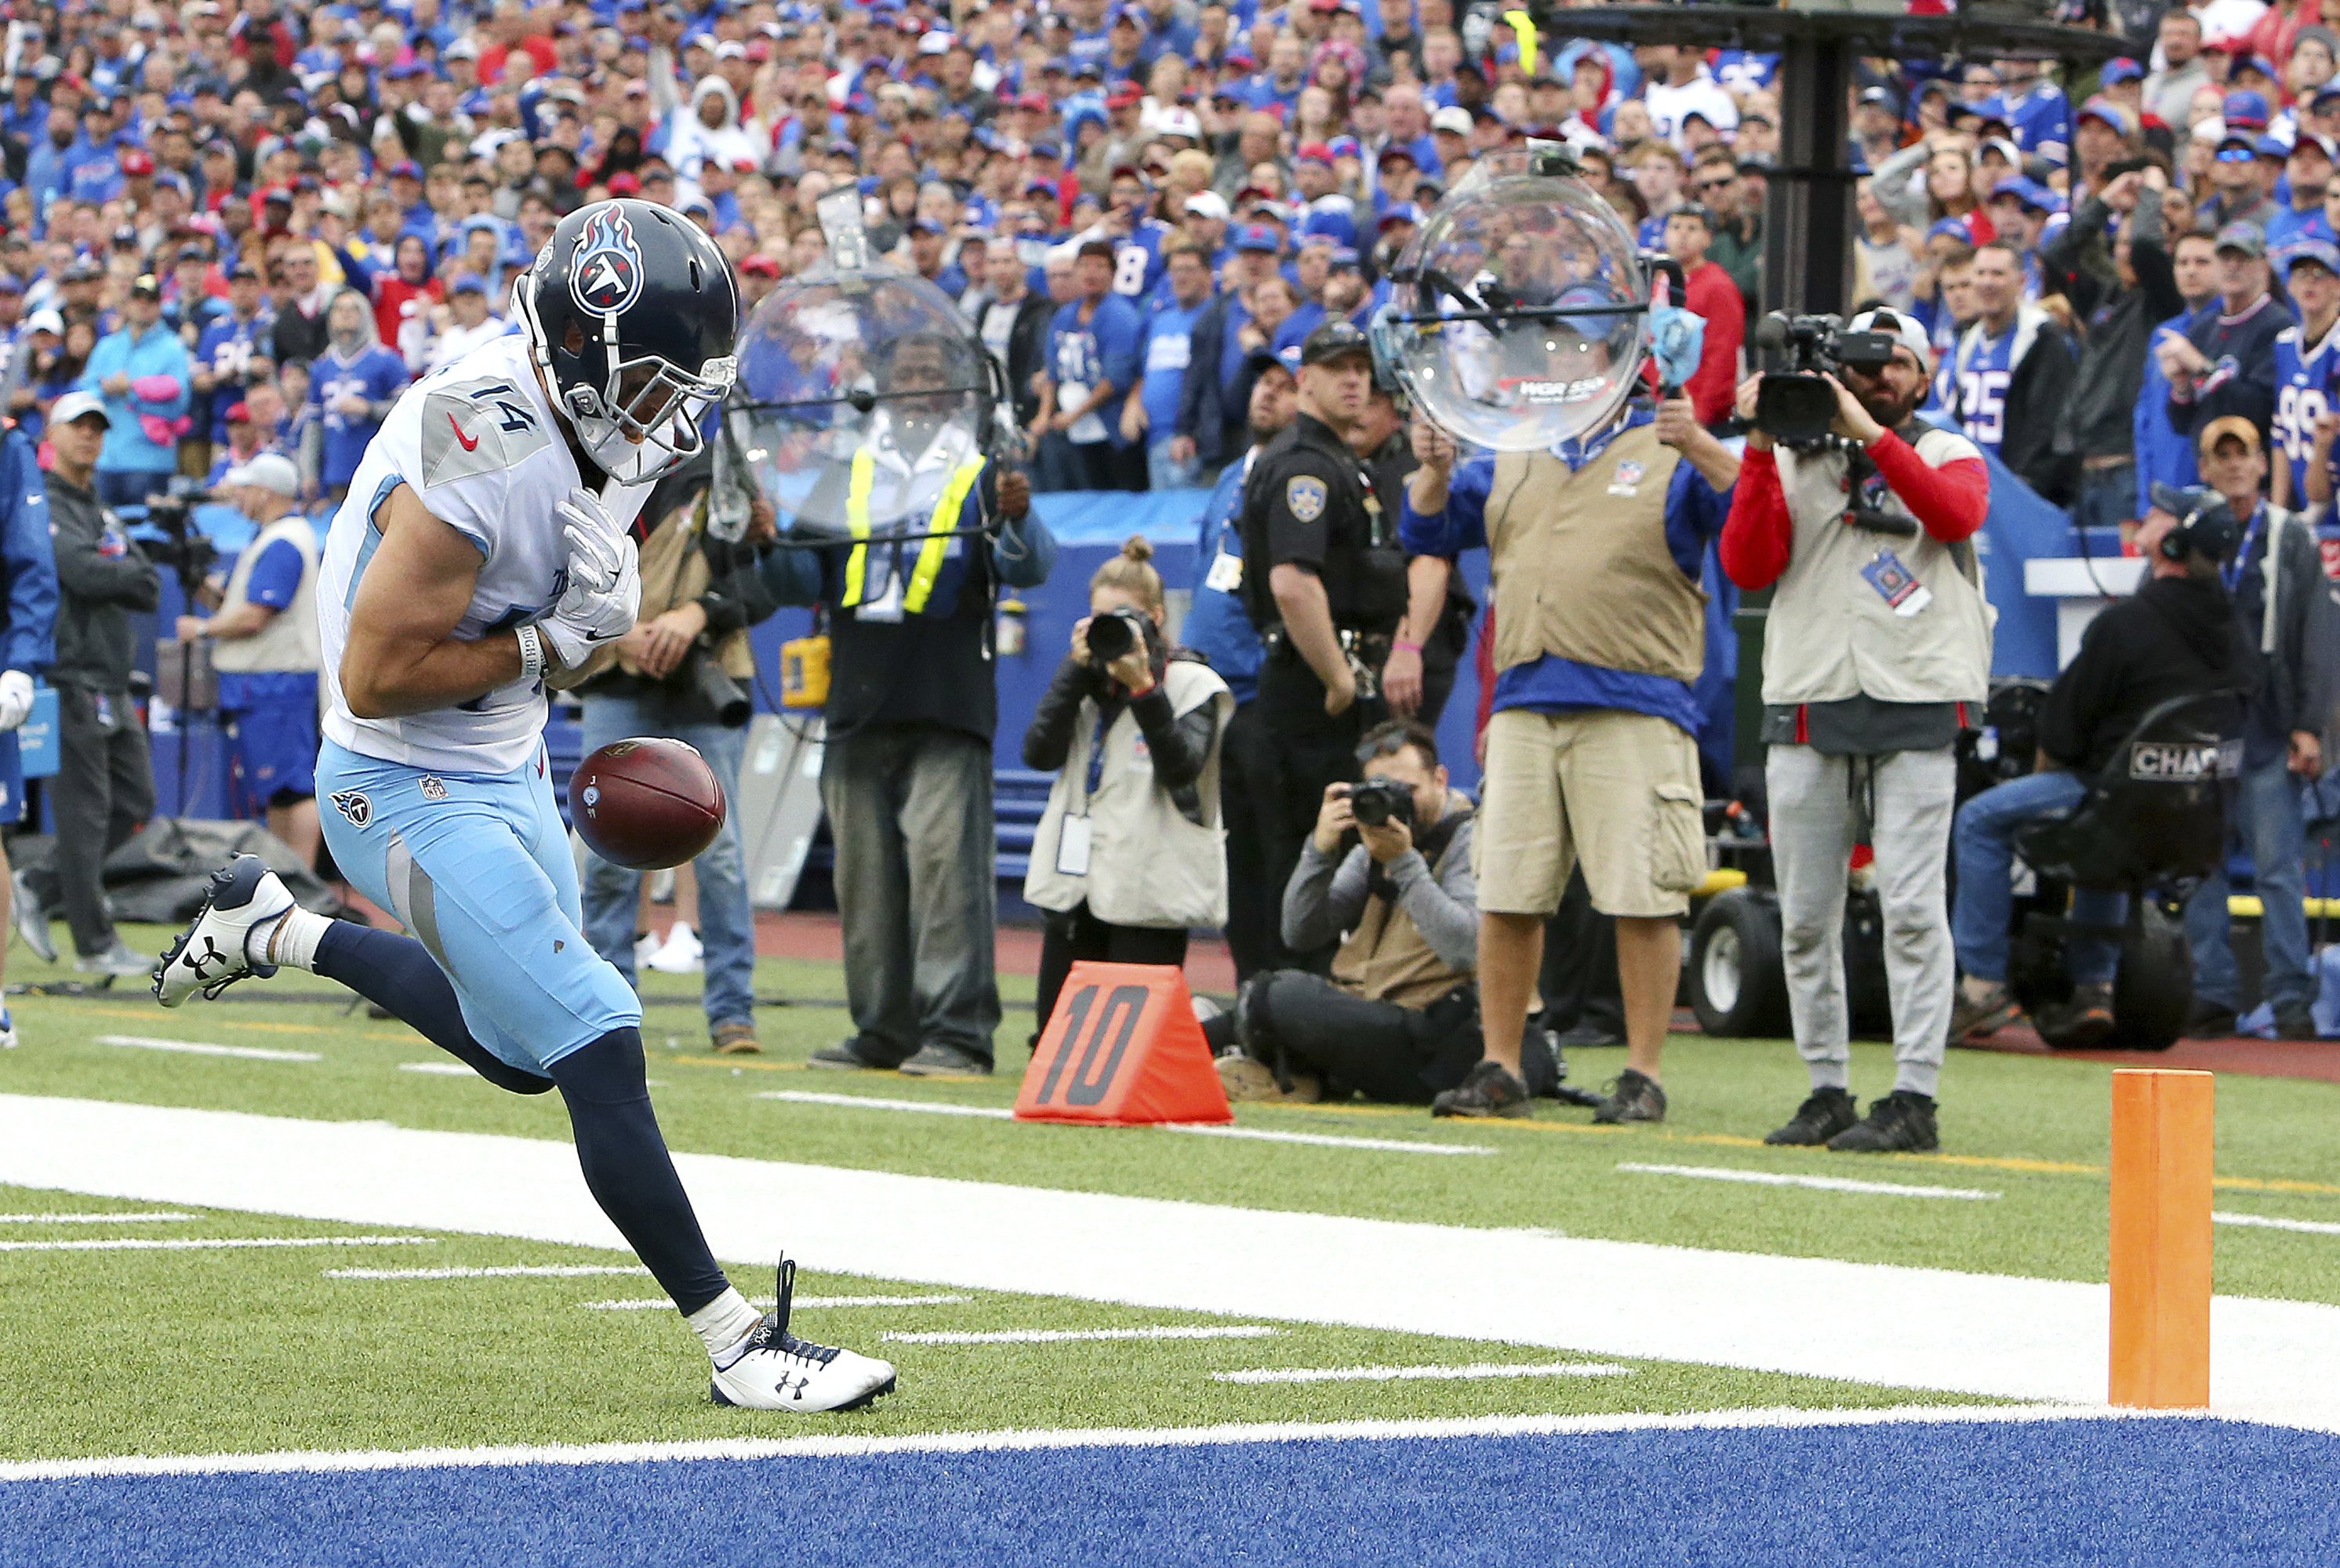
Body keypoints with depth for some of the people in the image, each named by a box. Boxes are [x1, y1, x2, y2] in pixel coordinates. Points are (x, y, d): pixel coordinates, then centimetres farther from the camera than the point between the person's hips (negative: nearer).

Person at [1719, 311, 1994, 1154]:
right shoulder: (1791, 462, 14)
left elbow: (1955, 515, -14)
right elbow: (1747, 566, 0)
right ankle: (1827, 1089, 12)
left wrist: (1868, 431, -17)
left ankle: (1914, 1097, -9)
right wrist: (1760, 449, -8)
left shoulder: (1950, 455, 10)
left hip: (1917, 707, -3)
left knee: (1911, 906, -9)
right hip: (1806, 705, 3)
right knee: (1805, 916, 4)